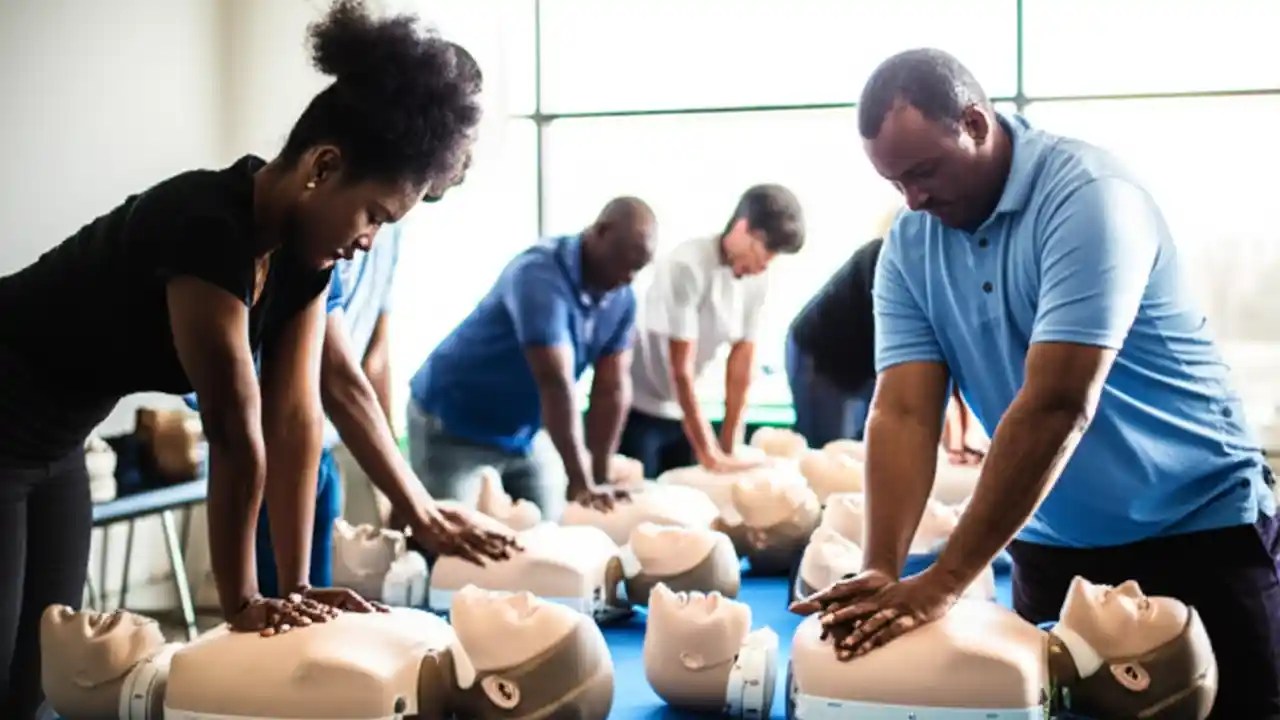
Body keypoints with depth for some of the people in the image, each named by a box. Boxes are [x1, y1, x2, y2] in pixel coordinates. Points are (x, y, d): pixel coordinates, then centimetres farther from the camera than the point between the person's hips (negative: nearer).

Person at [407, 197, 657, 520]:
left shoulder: (621, 298, -5)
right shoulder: (541, 275, -27)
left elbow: (612, 388, -6)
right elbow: (555, 383, -34)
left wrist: (601, 478, -11)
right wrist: (580, 481, -38)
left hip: (526, 433, 7)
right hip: (453, 426, -7)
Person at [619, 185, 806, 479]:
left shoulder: (758, 280, -5)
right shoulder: (686, 266, -23)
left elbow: (741, 366, -2)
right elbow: (681, 369, -23)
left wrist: (729, 448, -5)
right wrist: (709, 455, -23)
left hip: (680, 411, 6)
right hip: (635, 408, -6)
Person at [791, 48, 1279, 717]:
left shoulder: (1088, 194, -23)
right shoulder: (908, 245, -4)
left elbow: (1057, 407, -30)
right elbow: (902, 412, -11)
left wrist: (942, 581, -30)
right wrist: (881, 569, -26)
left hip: (1198, 530, -5)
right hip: (1049, 547, 5)